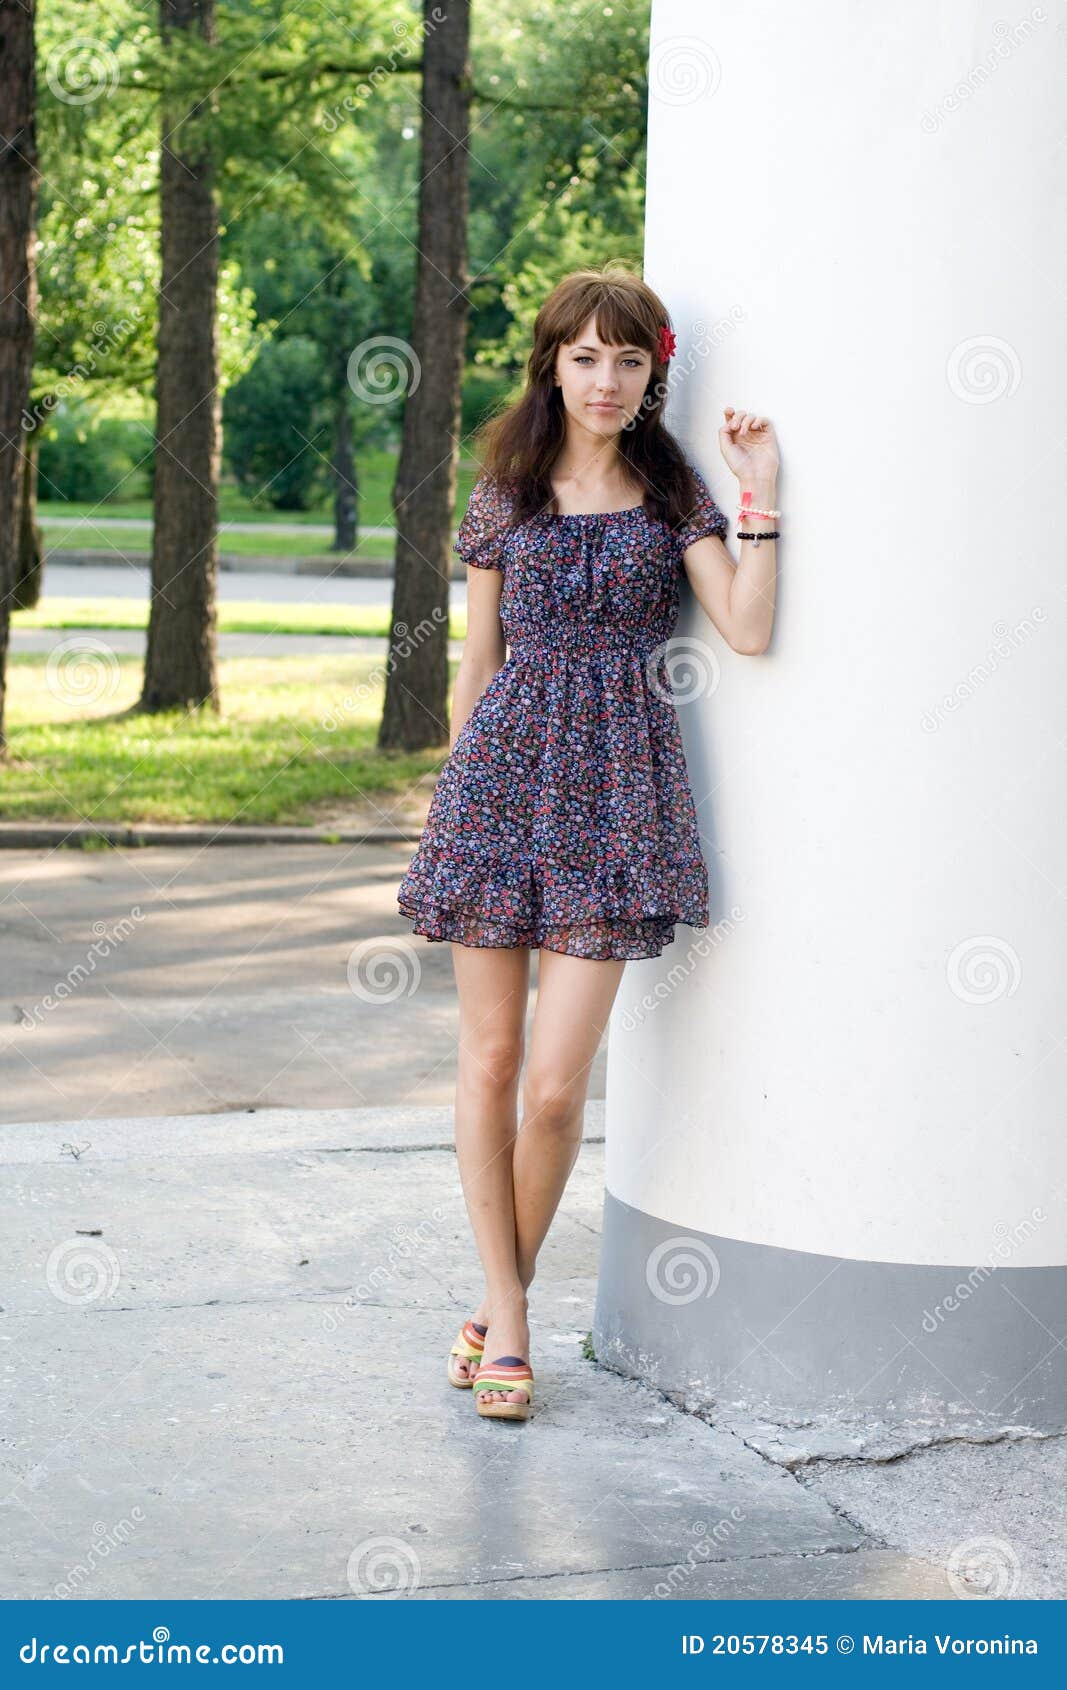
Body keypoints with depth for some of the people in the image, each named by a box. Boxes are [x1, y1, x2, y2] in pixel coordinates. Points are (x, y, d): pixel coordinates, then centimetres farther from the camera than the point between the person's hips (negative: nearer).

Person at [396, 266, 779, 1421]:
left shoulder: (674, 494, 8)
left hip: (616, 786, -1)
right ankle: (507, 1315, 14)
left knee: (558, 1080, -7)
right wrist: (453, 796, 13)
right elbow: (478, 660, 13)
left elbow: (748, 629, -5)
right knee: (490, 1058, 2)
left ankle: (500, 1302, 14)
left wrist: (760, 498, -8)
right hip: (504, 772, 1)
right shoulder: (505, 498, 10)